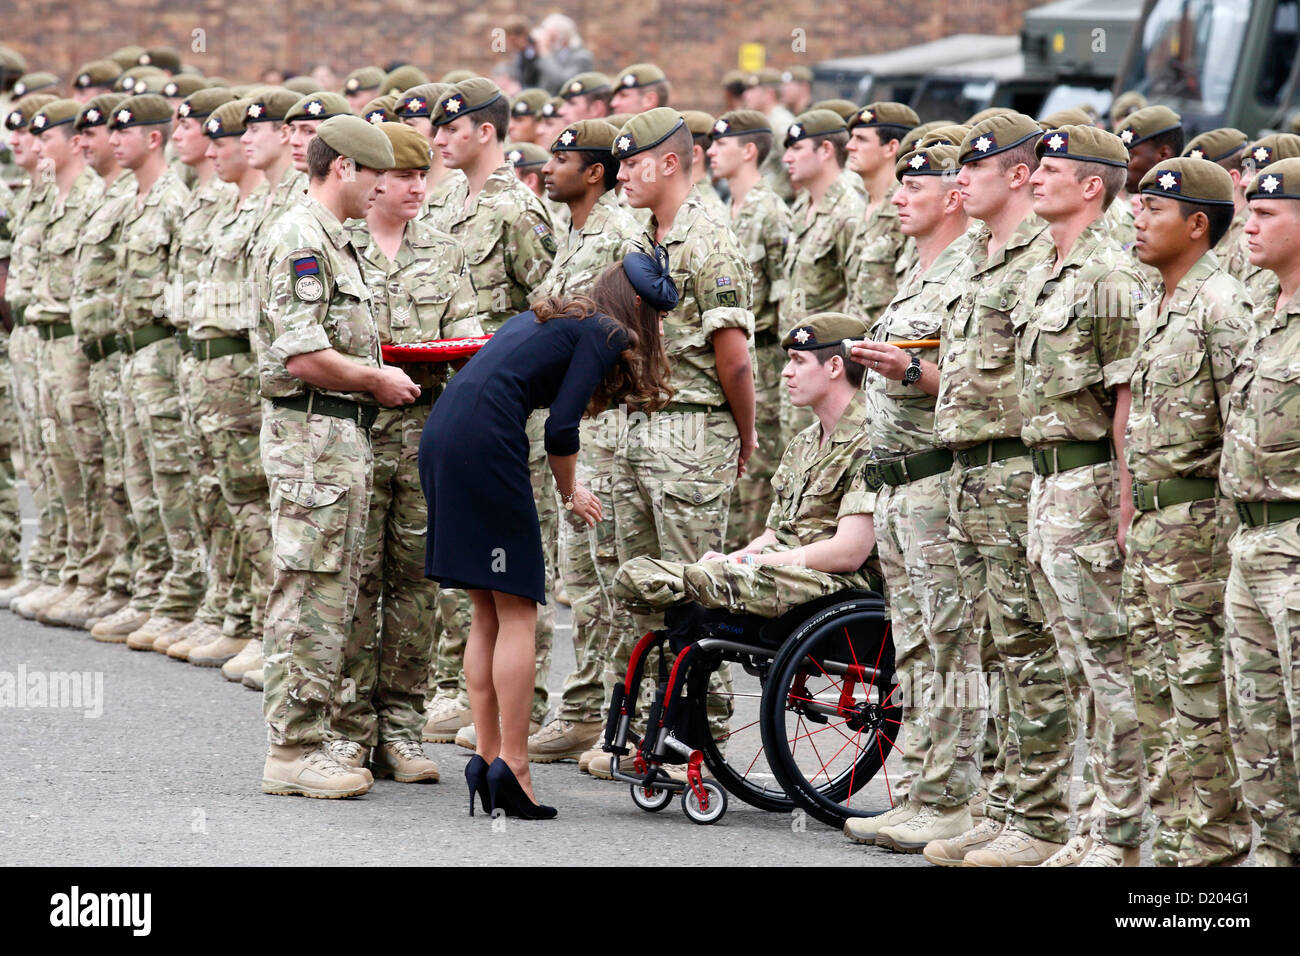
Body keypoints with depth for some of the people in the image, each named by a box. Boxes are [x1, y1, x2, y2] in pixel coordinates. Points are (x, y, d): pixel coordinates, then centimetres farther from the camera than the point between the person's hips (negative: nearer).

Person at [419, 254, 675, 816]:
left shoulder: (548, 321, 28)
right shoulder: (605, 333, 2)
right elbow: (561, 428, -7)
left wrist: (568, 488, 29)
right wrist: (570, 494, 11)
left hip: (439, 442, 9)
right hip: (484, 445, -9)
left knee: (487, 615, 13)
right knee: (517, 612, -3)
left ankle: (487, 757, 11)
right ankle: (512, 767, -6)